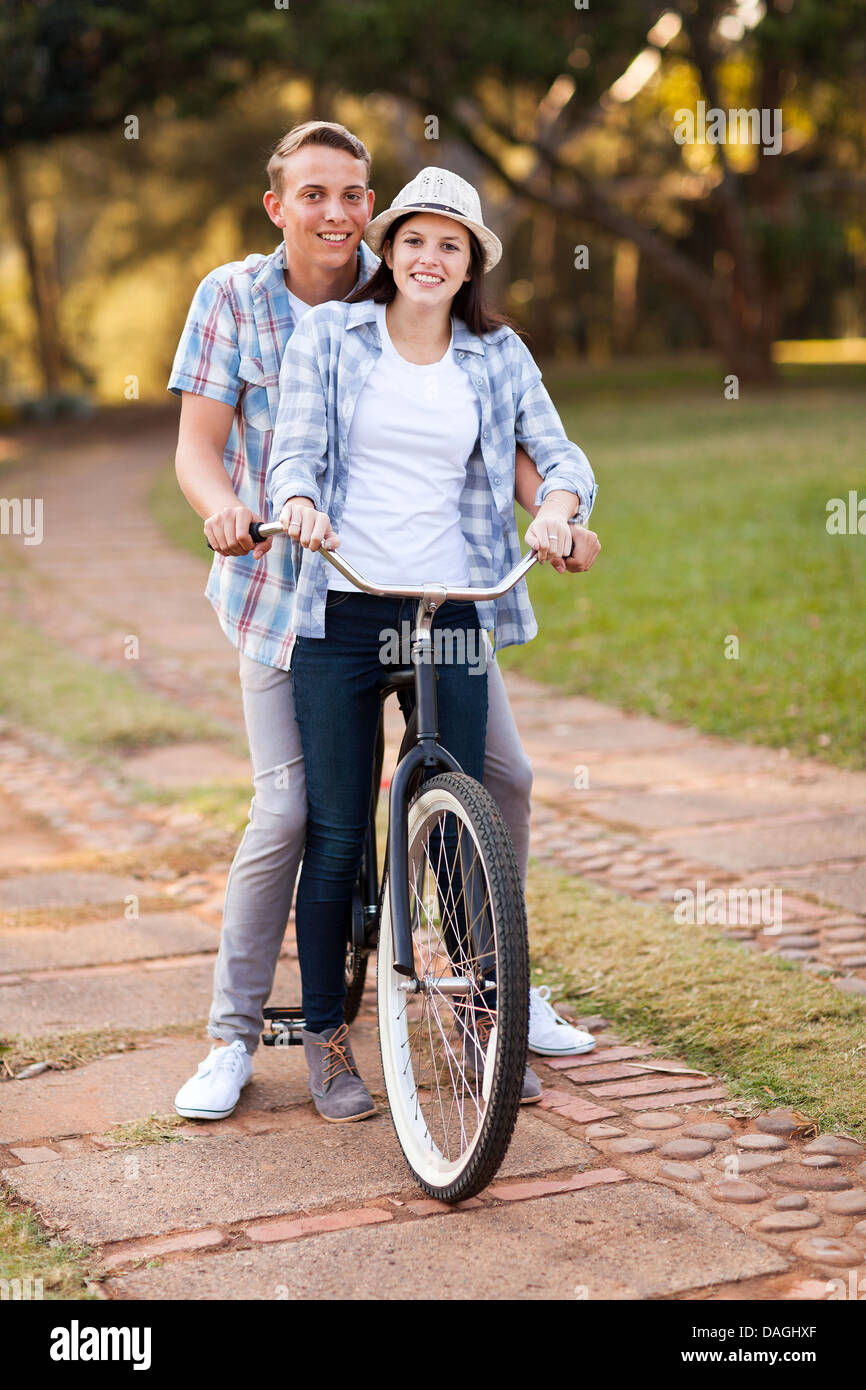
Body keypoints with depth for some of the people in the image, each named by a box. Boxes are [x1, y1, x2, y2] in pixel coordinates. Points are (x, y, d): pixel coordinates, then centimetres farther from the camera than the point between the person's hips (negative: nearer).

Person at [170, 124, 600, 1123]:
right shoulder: (233, 297, -6)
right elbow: (197, 447, -10)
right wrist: (223, 510, -33)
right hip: (287, 583, -2)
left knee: (503, 776, 1)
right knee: (290, 810, -10)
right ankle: (232, 1035, 8)